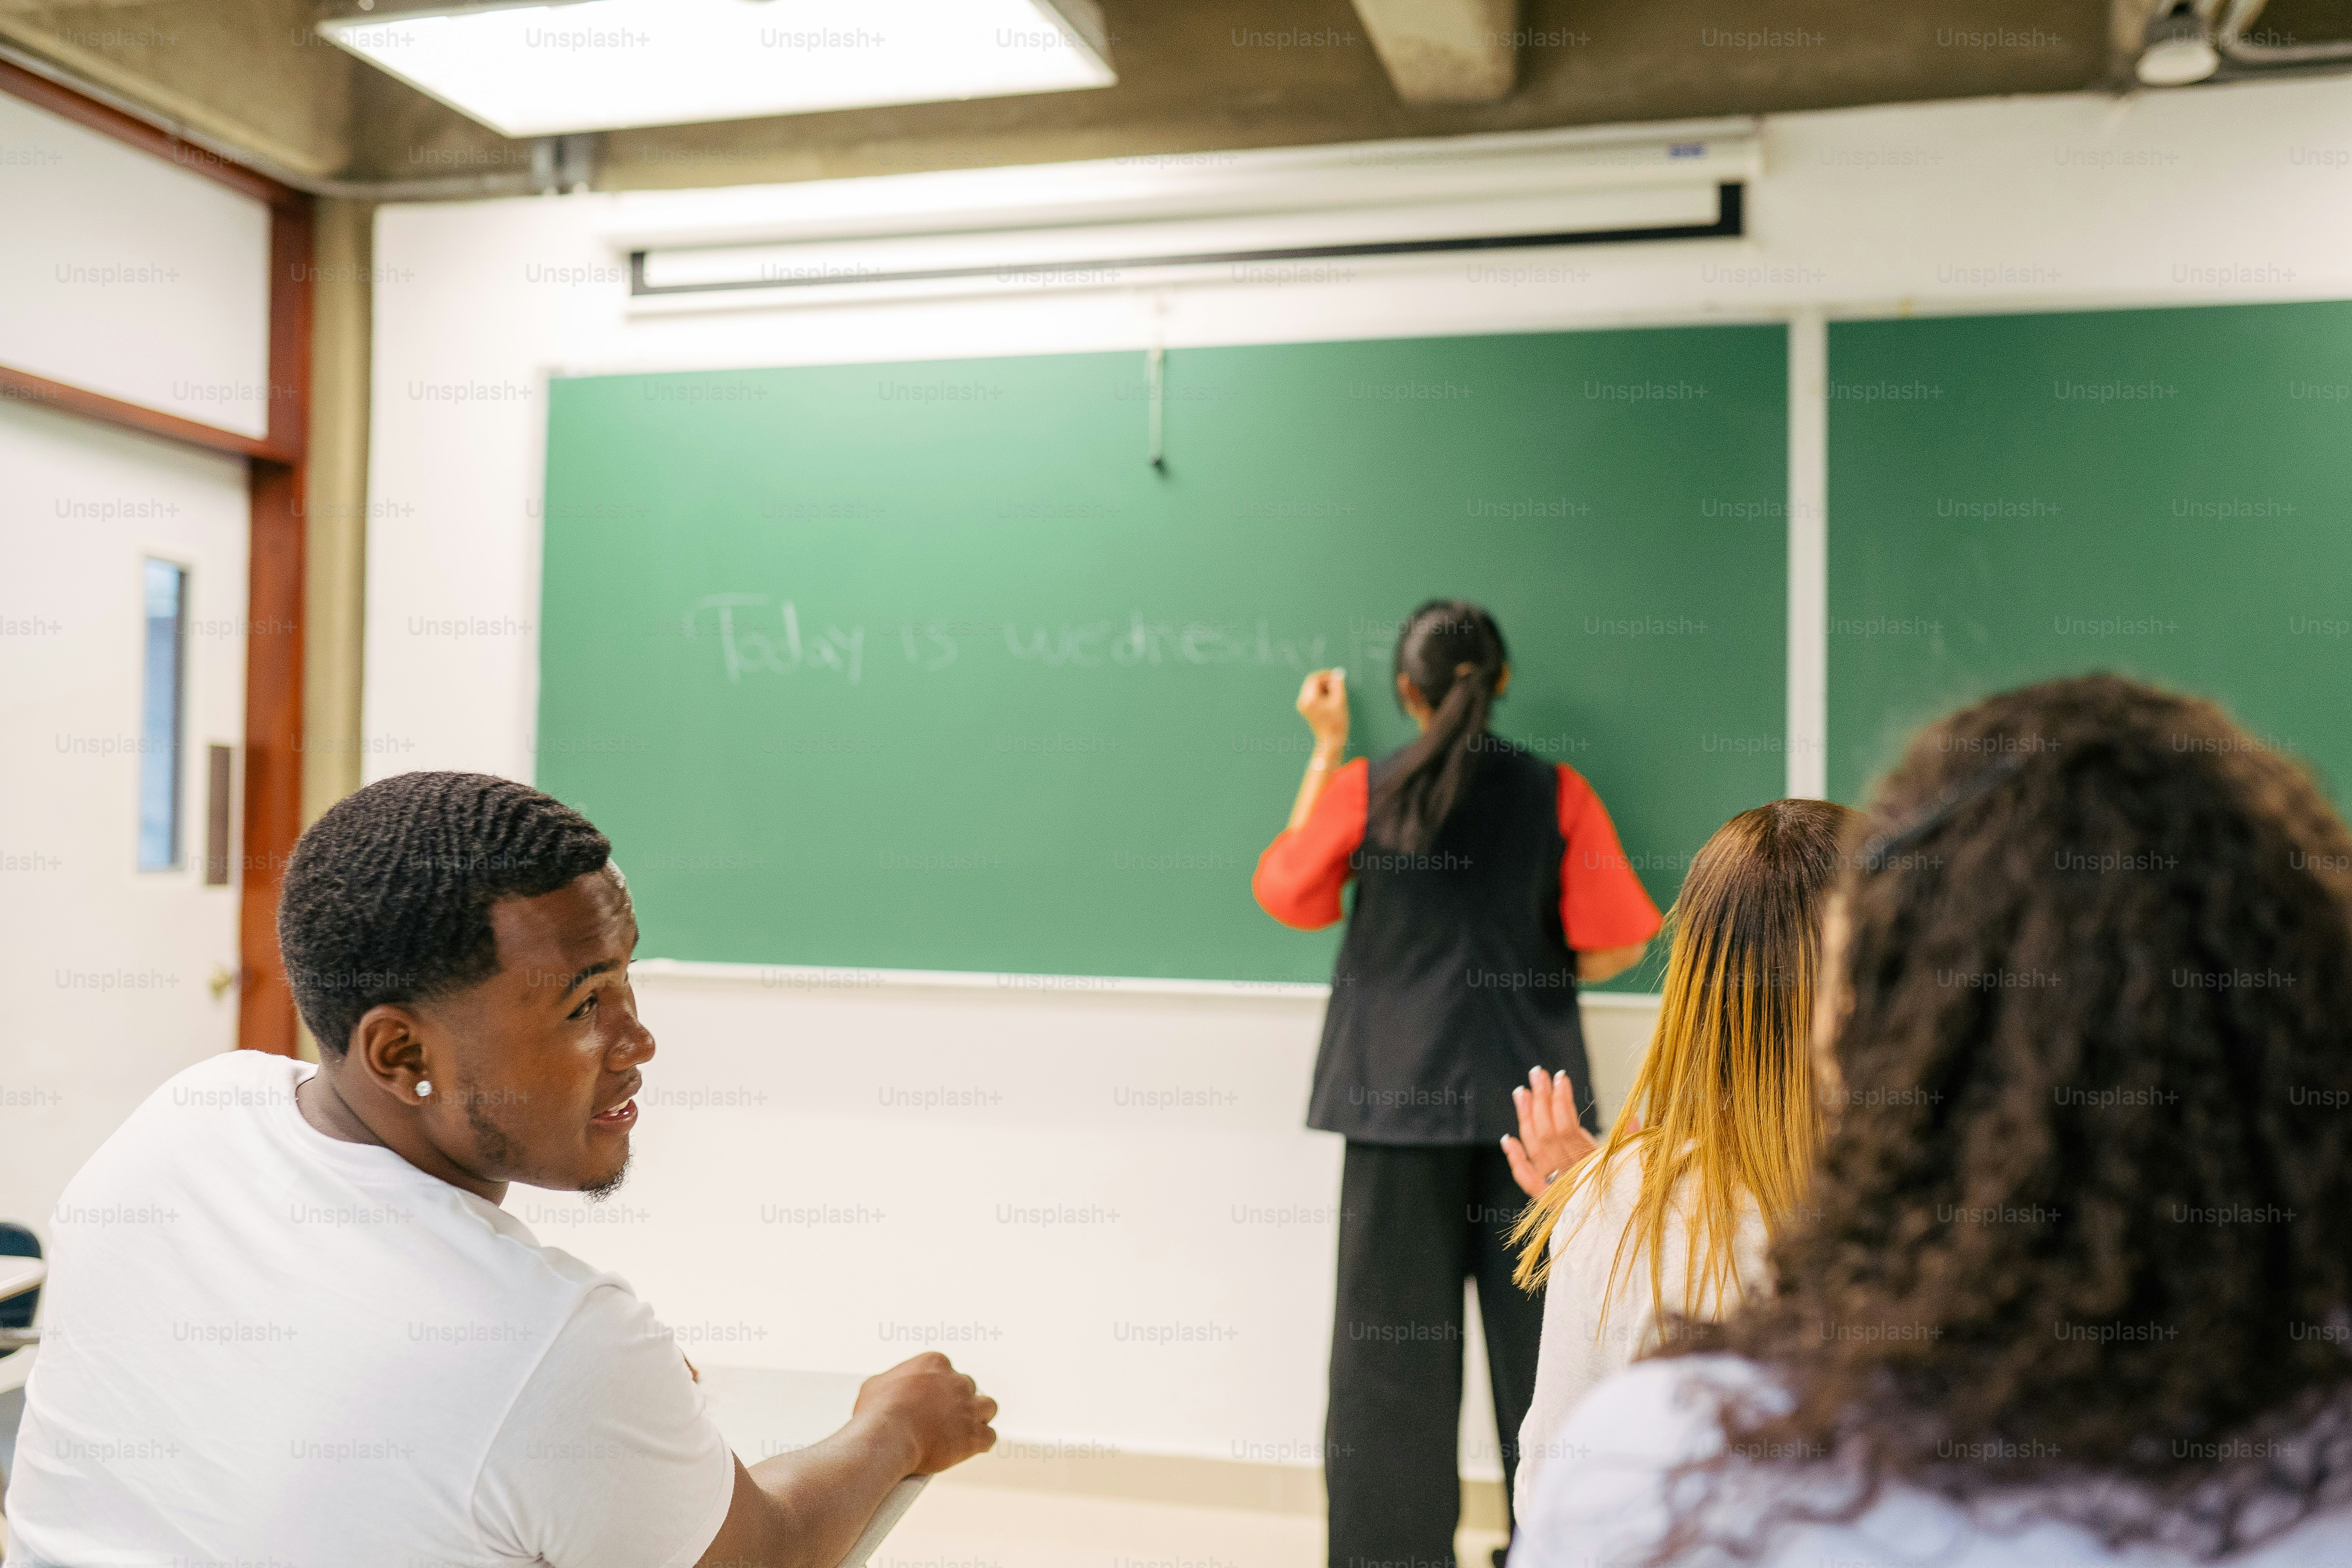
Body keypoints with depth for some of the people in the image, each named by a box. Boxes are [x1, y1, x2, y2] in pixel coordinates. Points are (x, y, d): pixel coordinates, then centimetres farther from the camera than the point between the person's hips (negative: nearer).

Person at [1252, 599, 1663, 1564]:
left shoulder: (1362, 790, -4)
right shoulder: (1556, 792, -2)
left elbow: (1288, 893, 10)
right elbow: (1613, 946, -6)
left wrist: (1326, 751, 12)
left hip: (1398, 1088, -1)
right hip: (1528, 1088, 1)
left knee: (1394, 1330, 7)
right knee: (1534, 1330, 10)